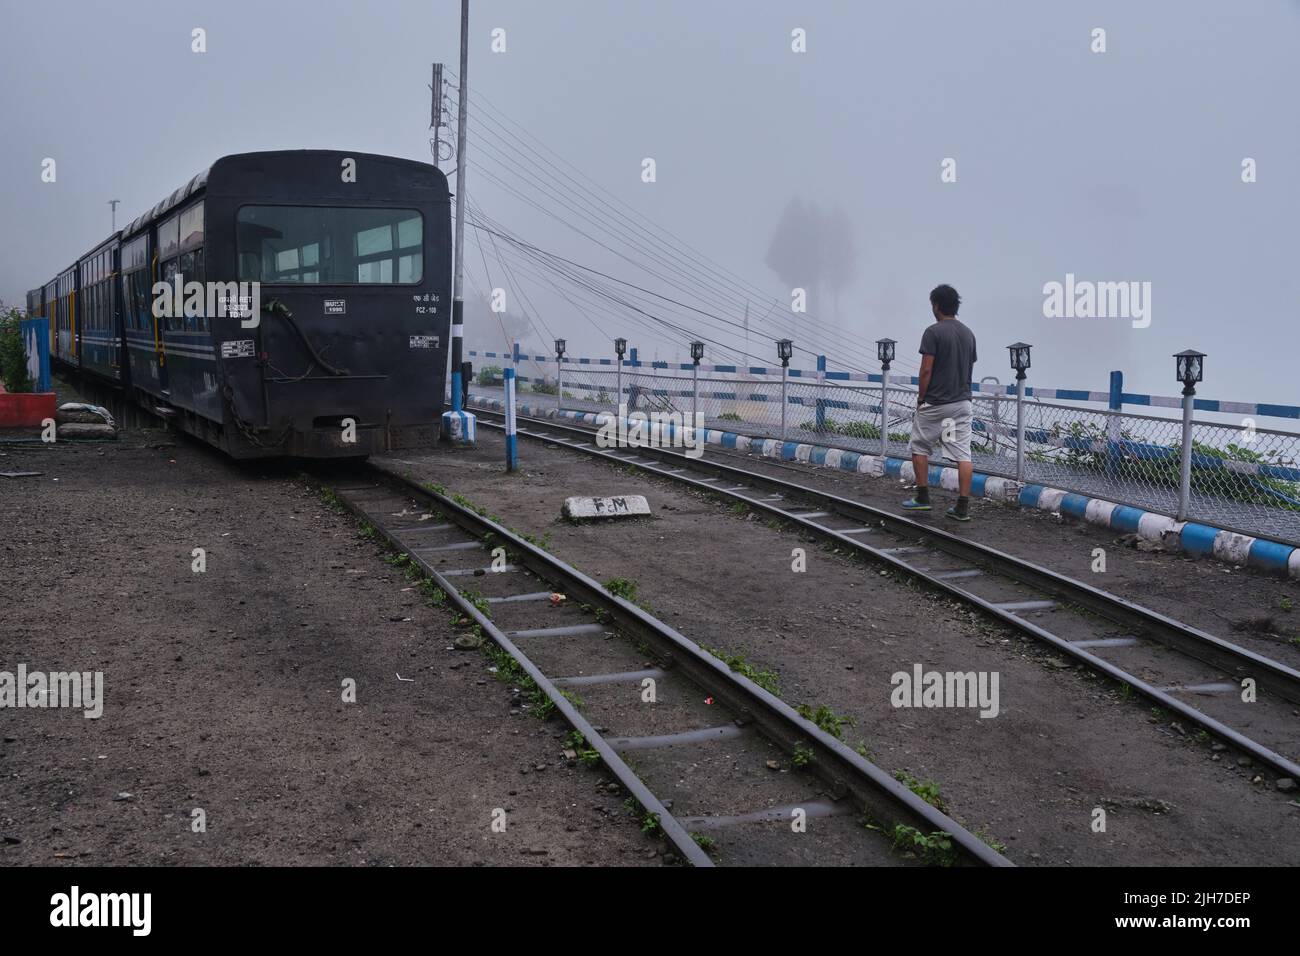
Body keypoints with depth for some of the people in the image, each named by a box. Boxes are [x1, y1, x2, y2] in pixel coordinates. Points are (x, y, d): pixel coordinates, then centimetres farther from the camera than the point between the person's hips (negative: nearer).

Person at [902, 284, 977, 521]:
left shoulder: (933, 332, -12)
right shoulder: (968, 333, 9)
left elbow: (926, 370, -14)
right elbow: (970, 369, 14)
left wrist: (921, 398, -3)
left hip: (935, 403, -5)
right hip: (963, 402, 6)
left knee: (919, 448, 12)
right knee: (963, 454, 1)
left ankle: (922, 497, 15)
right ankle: (963, 507, -1)